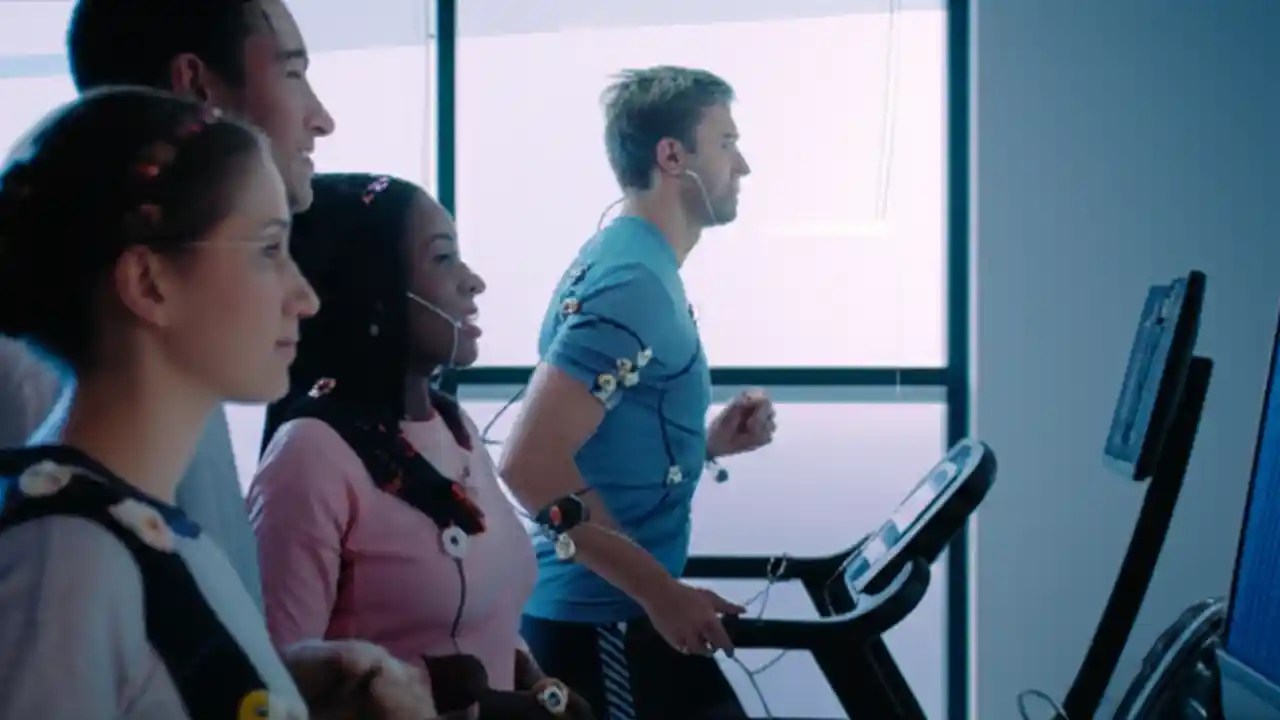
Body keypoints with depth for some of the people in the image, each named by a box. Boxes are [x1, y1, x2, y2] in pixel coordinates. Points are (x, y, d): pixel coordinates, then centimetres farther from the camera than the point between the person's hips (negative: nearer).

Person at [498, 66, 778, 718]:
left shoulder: (631, 263, 13)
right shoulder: (634, 281, -19)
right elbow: (531, 461, -27)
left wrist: (709, 442, 8)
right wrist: (662, 592, -23)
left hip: (611, 612, 10)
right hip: (607, 623, -10)